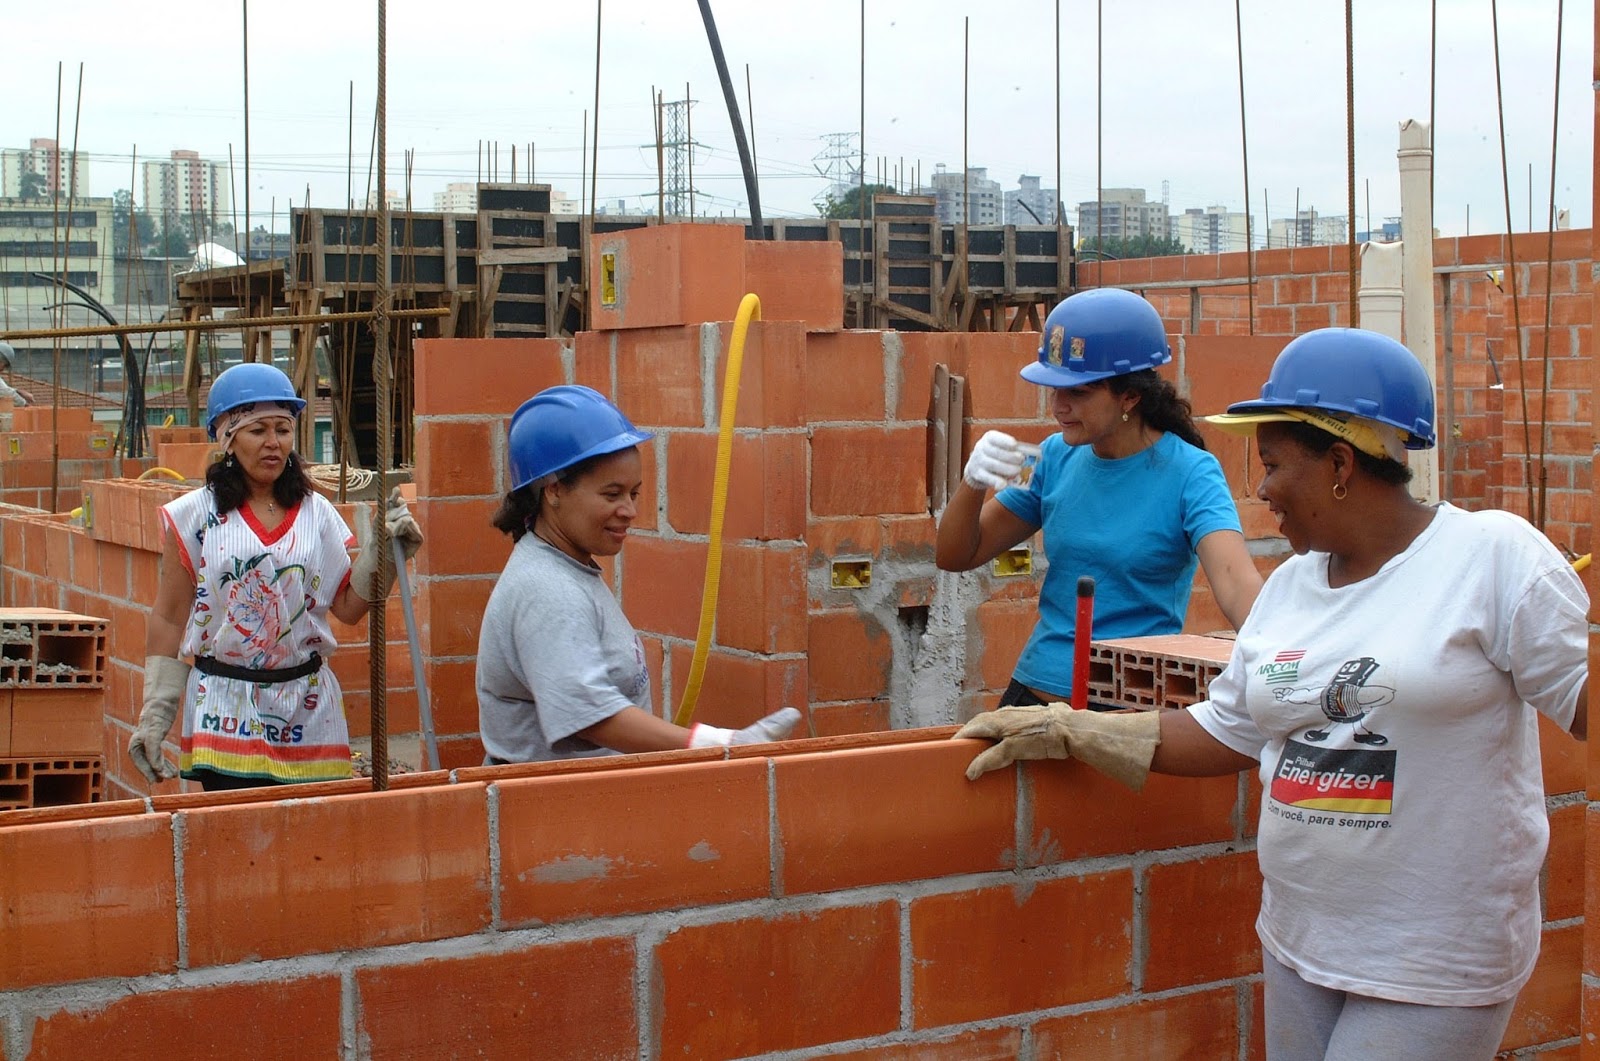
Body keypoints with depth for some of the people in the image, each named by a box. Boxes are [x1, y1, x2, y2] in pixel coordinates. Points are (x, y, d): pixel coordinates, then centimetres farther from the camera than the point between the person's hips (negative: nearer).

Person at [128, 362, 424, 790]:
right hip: (225, 711, -2)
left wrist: (382, 552, -7)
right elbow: (169, 619, 3)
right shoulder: (195, 515, 1)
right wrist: (155, 714, 1)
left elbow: (349, 607, 6)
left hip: (306, 711, 2)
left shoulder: (317, 513, 7)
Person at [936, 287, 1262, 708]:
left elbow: (1234, 578, -23)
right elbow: (954, 557, 11)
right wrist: (973, 483, -8)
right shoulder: (1057, 457, 7)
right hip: (1033, 694, 4)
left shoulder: (1190, 474, -7)